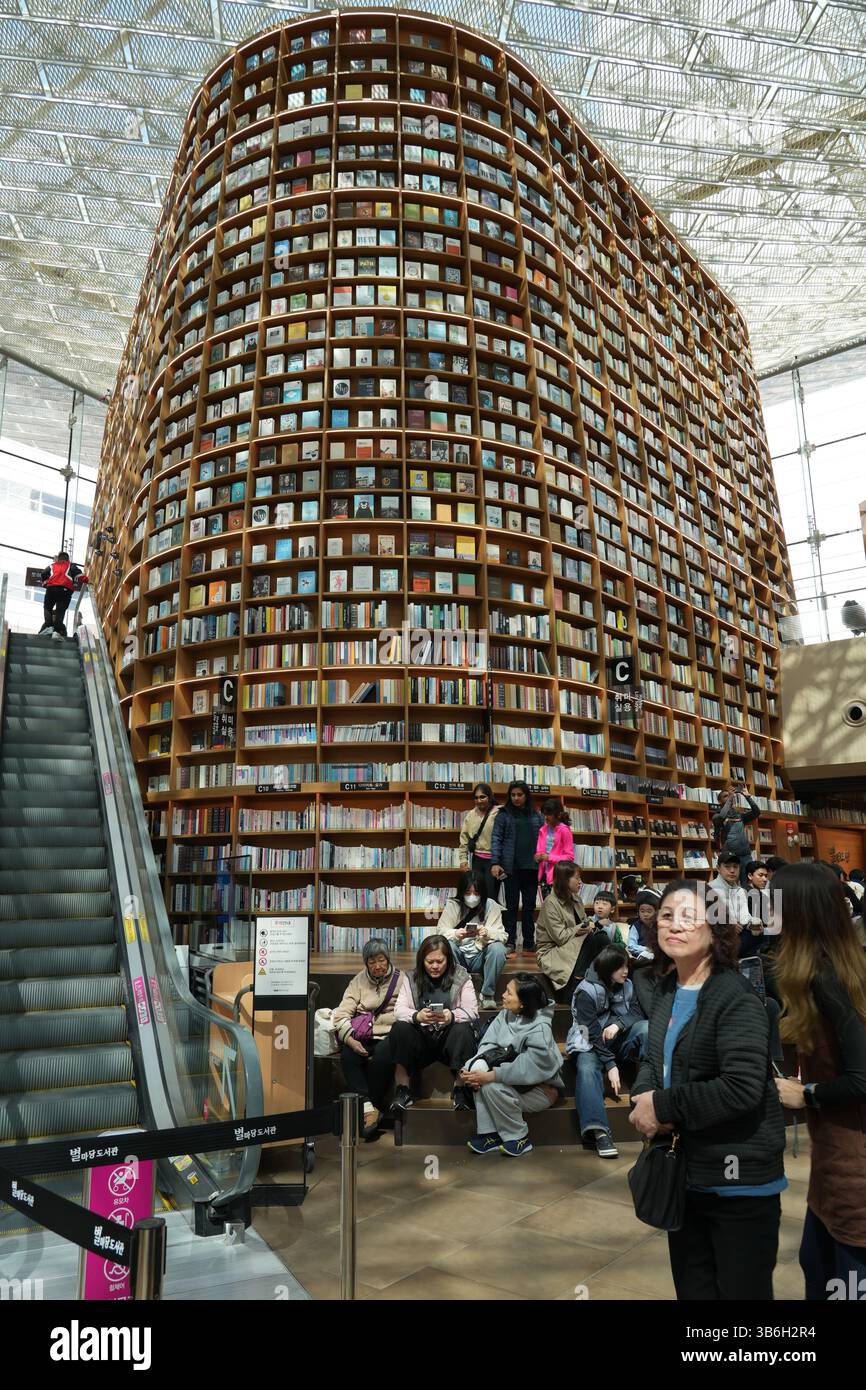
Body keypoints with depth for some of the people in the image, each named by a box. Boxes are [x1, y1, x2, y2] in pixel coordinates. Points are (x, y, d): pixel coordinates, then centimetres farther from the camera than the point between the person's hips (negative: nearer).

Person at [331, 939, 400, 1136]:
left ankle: (373, 1106, -16)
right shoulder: (359, 980, 14)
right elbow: (341, 1014, 3)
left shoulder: (400, 979, 5)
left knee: (382, 1055, -33)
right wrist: (350, 1039, -15)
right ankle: (367, 1107, -26)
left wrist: (372, 1021, -14)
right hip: (362, 1038, 3)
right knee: (348, 1054, -28)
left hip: (388, 1035, -3)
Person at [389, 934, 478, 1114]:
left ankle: (460, 1090, -19)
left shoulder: (461, 977, 4)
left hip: (448, 1036, -1)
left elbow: (472, 1011, -6)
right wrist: (417, 1016, -27)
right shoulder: (411, 978, 8)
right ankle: (402, 1091, -18)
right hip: (421, 1037, 1)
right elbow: (400, 1010, -3)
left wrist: (451, 1016, -28)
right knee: (400, 1028, -27)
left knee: (463, 1030, -33)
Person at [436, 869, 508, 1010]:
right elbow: (440, 932, -10)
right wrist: (457, 934, -33)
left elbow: (502, 936, -11)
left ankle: (487, 994, -14)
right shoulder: (452, 905, -4)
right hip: (458, 956, 0)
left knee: (498, 948, -29)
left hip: (480, 957, 0)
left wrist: (487, 933, -34)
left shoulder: (491, 906, -5)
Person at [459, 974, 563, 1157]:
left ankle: (519, 1139, -6)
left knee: (492, 1086, -29)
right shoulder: (506, 1015, -4)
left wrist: (490, 1076, -33)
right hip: (514, 1078, 7)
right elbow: (488, 1044, -9)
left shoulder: (539, 1029, -24)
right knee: (478, 1066, -19)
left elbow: (527, 1069, -30)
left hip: (542, 1088, -7)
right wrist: (473, 1067, -28)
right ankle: (490, 1135, -12)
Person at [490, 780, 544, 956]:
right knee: (511, 905, 1)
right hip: (511, 867, -3)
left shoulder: (536, 816, 10)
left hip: (531, 867, 3)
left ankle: (529, 945, 14)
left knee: (530, 906, 7)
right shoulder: (504, 814, 2)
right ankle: (510, 945, 5)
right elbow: (496, 838, -2)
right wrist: (495, 863, -12)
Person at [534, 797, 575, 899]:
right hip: (544, 874, 7)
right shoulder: (543, 830, 10)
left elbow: (570, 857, -11)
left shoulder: (564, 830, -10)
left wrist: (550, 858, -17)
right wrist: (538, 857, -7)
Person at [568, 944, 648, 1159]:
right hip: (592, 1044, -4)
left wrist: (618, 1024, -25)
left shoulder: (627, 985, 2)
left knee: (646, 1028, -25)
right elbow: (593, 1033, -18)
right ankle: (599, 1132, -47)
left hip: (619, 1040, 4)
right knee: (587, 1068, -36)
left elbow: (637, 1013, -4)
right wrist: (610, 1065, -26)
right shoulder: (586, 992, -15)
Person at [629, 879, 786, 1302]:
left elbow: (742, 1088, -28)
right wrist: (642, 1097, -8)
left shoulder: (736, 998, -20)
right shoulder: (667, 990, 5)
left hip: (739, 1180, -7)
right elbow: (654, 1058, 14)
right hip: (684, 1171, 8)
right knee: (691, 1289, 21)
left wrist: (663, 1107, -20)